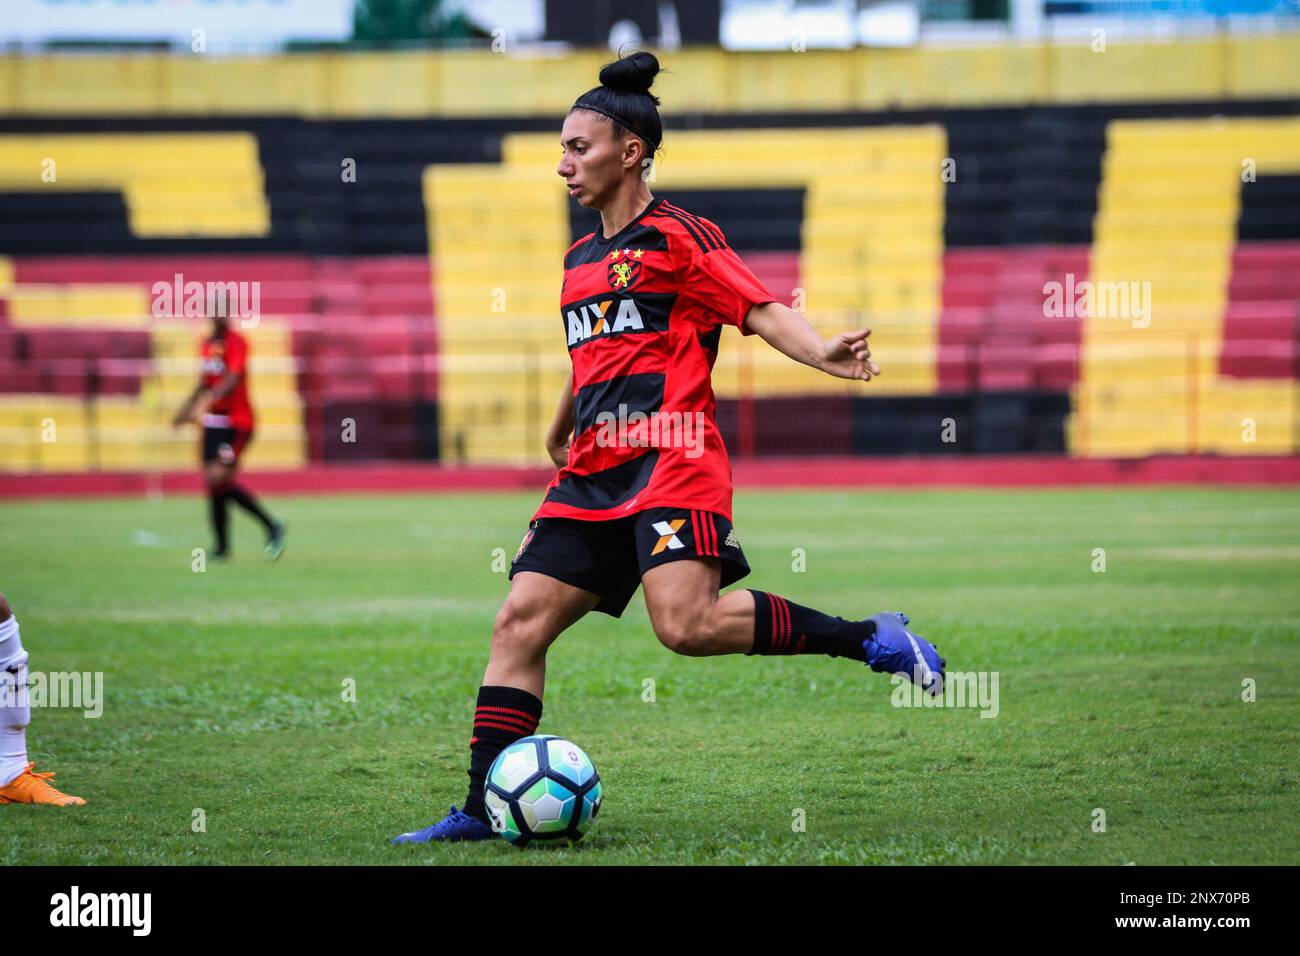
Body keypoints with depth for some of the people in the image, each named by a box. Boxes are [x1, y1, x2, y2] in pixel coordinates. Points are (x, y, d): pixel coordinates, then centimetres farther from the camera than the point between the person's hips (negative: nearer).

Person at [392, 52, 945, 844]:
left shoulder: (679, 236, -1)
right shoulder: (580, 259, 22)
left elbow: (762, 310, -10)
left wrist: (825, 355, -29)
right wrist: (561, 433, 50)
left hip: (670, 457, -8)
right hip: (593, 475, 8)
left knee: (688, 624, -25)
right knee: (520, 622, -3)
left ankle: (873, 639, -11)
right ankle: (483, 810, 0)